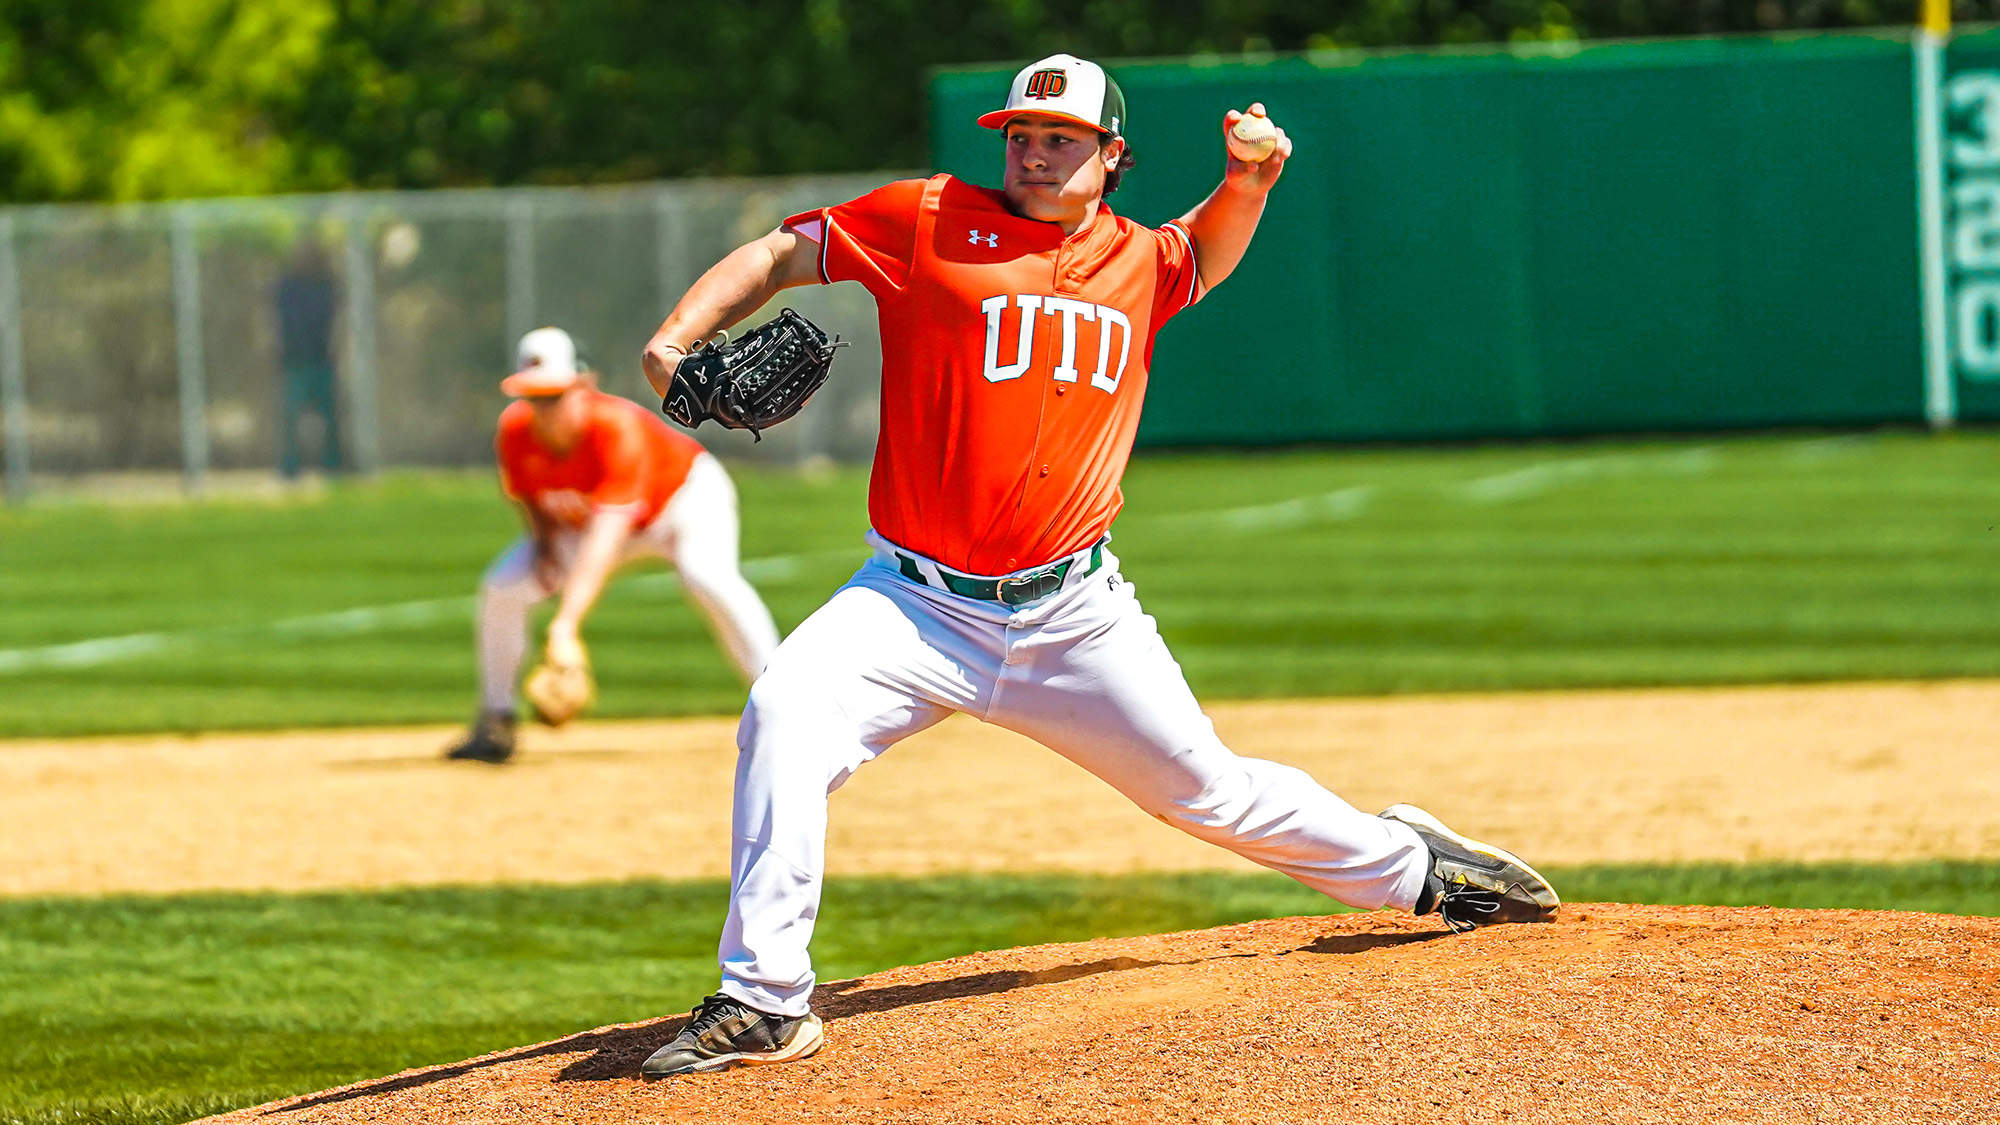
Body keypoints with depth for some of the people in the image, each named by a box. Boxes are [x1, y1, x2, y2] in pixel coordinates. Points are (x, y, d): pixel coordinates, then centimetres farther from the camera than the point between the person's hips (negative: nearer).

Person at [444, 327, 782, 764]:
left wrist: (566, 624, -55)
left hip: (687, 497, -6)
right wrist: (545, 538, -20)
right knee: (501, 587, -7)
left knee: (708, 576, -37)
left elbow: (606, 536, -47)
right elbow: (527, 493, 2)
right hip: (579, 520, 6)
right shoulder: (516, 432, -22)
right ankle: (495, 724, 7)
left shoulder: (617, 427, -40)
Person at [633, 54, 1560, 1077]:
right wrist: (675, 343, -16)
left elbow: (1207, 255, 34)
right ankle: (764, 1003, -24)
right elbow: (776, 256, 0)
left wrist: (1247, 182, 13)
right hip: (918, 604, -2)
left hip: (1075, 614, 2)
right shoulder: (929, 220, -2)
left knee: (1206, 788, 12)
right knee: (784, 714, -28)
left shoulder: (1136, 261, 10)